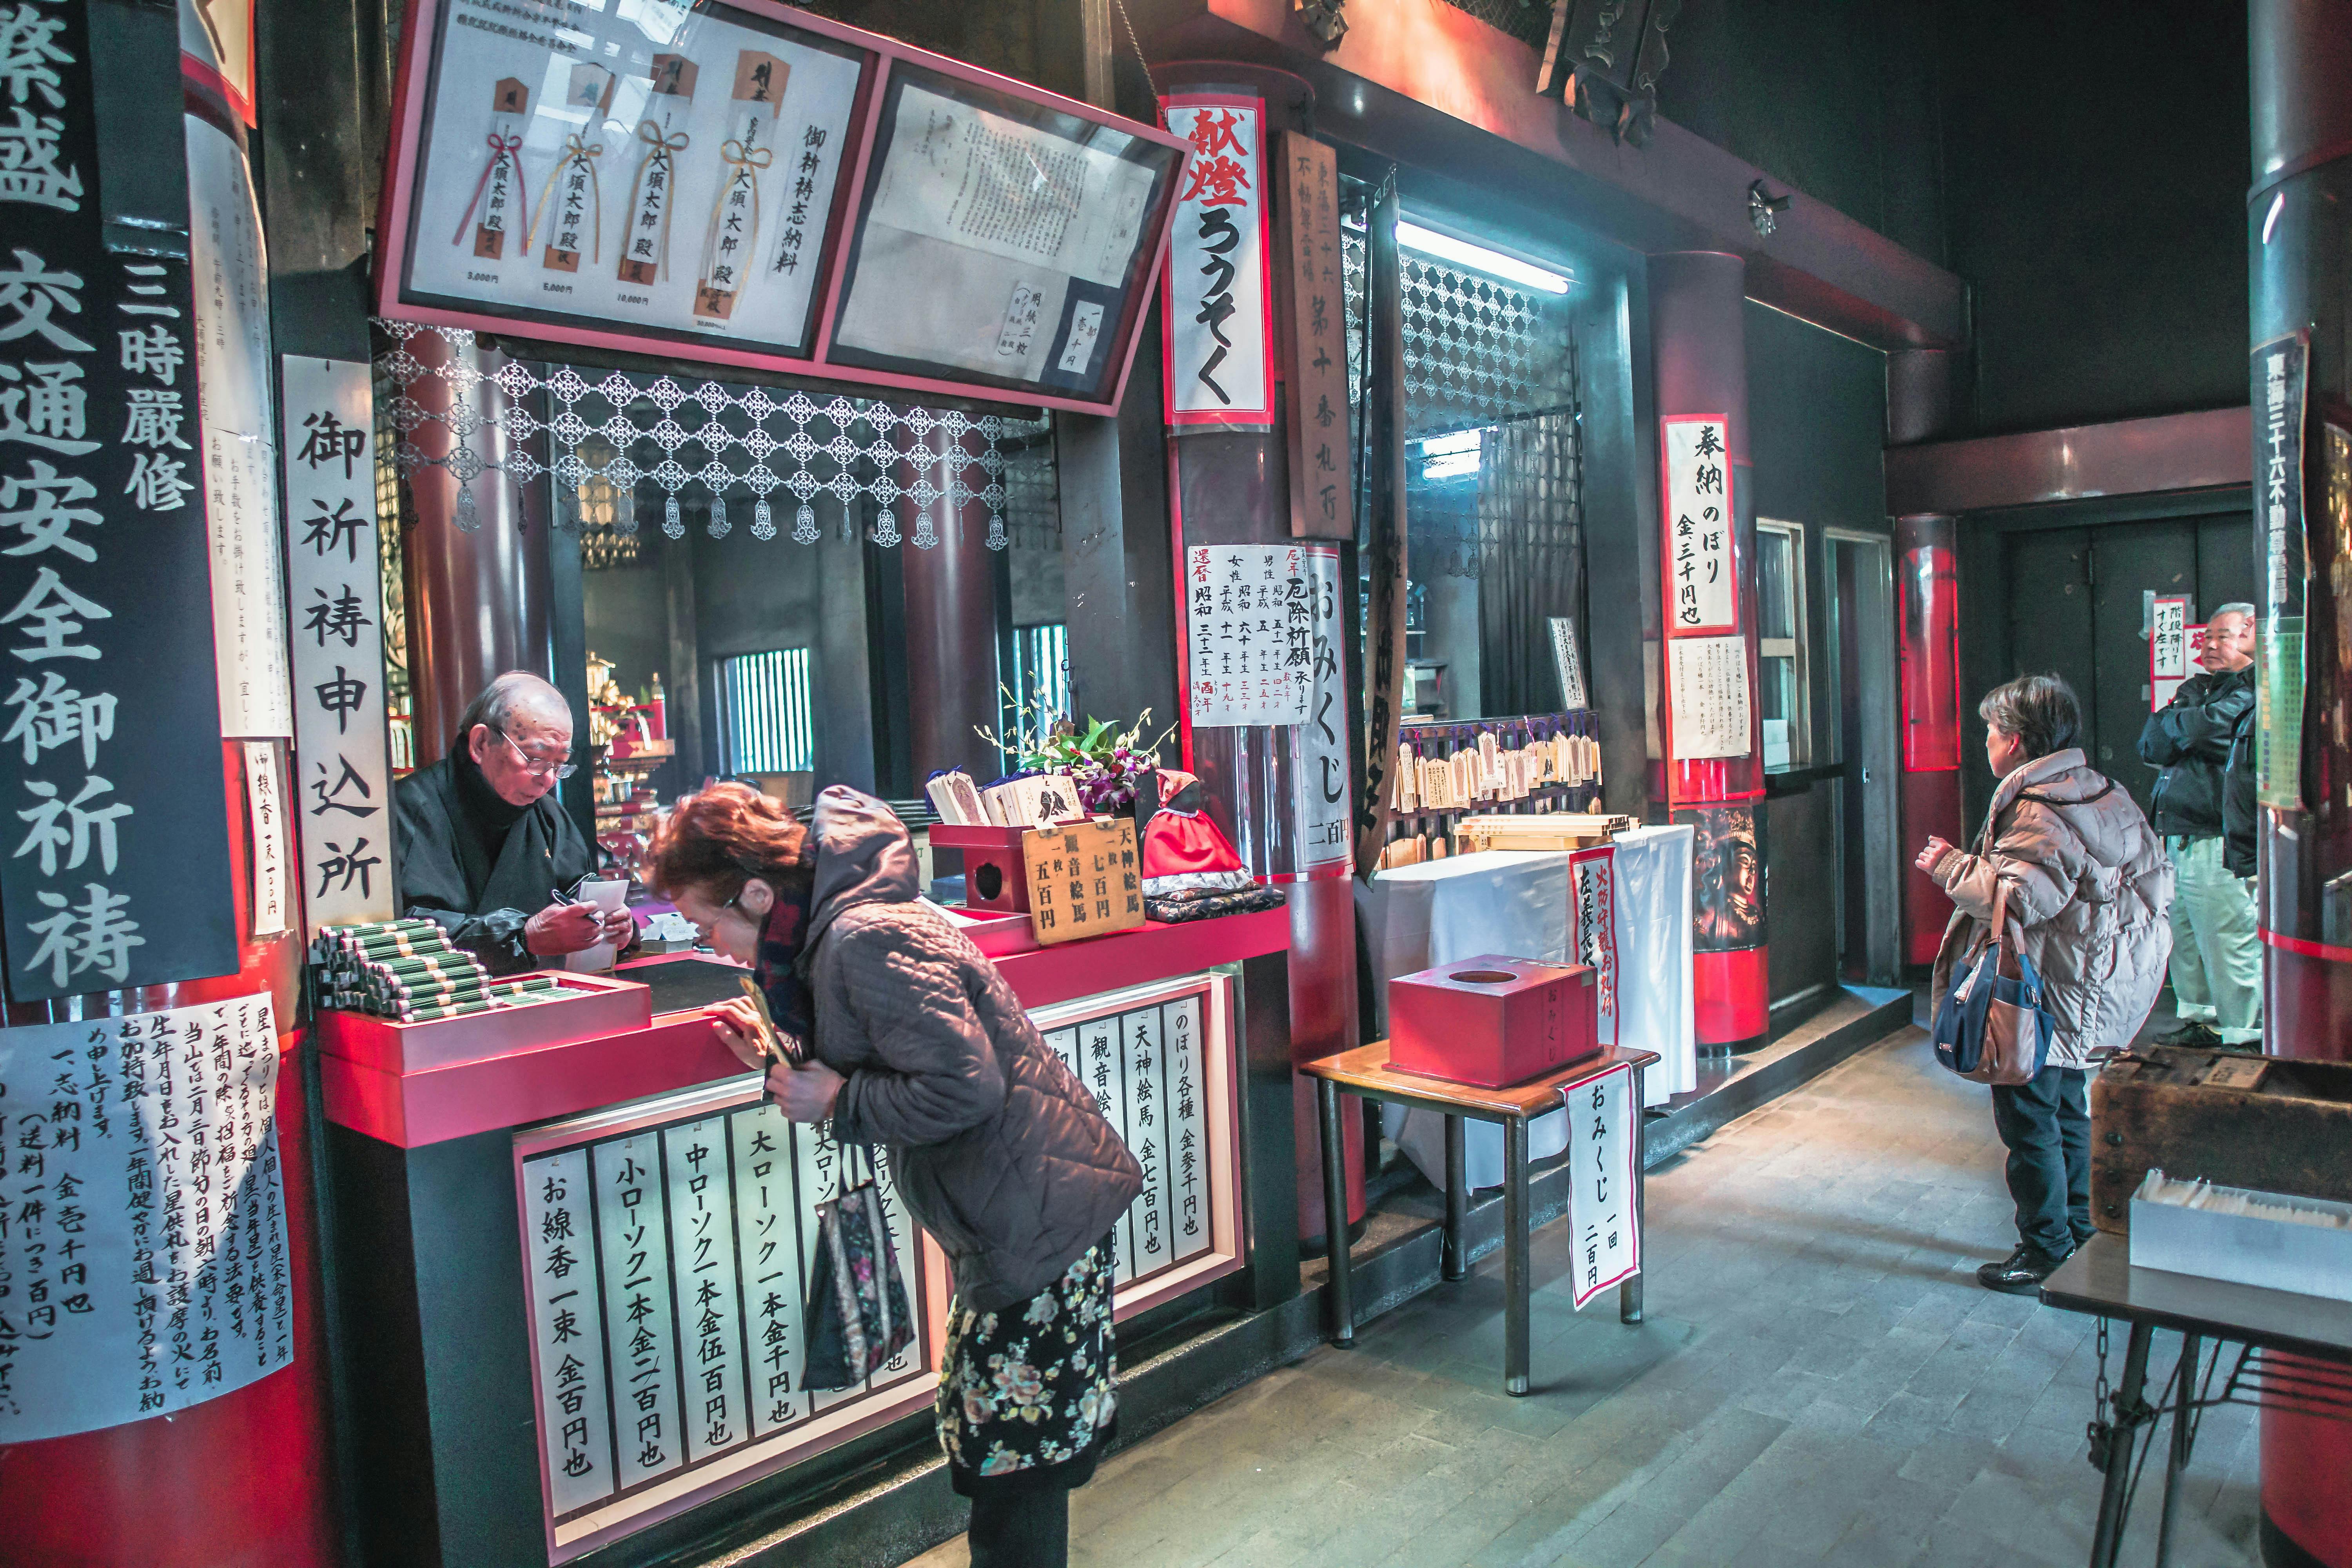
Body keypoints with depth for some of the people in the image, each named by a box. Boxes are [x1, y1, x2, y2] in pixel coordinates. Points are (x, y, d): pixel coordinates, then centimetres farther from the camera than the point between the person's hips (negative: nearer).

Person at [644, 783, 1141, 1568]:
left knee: (1012, 1461, 1)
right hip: (1015, 1215, 10)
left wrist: (839, 1102, -15)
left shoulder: (865, 941, -21)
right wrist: (782, 1060, 6)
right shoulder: (839, 926, 11)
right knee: (999, 1449, 20)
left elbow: (963, 1086, -26)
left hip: (1037, 1219, -10)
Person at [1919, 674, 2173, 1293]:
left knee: (2028, 1119, 1)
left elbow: (2020, 896, -32)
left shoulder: (2037, 811, -22)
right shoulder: (2105, 793, 9)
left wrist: (1951, 866, -19)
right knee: (2068, 1110, 22)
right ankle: (2081, 1230, 33)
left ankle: (2046, 1253, 10)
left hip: (2047, 995, -10)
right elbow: (2157, 874, 13)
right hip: (2105, 983, 10)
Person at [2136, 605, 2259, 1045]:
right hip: (2180, 840, 9)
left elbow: (2207, 727, -23)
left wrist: (2174, 719, -1)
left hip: (2220, 846, -9)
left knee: (2228, 942, -4)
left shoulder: (2255, 692, -7)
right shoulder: (2202, 687, 18)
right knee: (2186, 939, 17)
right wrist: (2185, 703, -5)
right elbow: (2152, 748, 8)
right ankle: (2199, 1019, 29)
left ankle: (2243, 1033, 6)